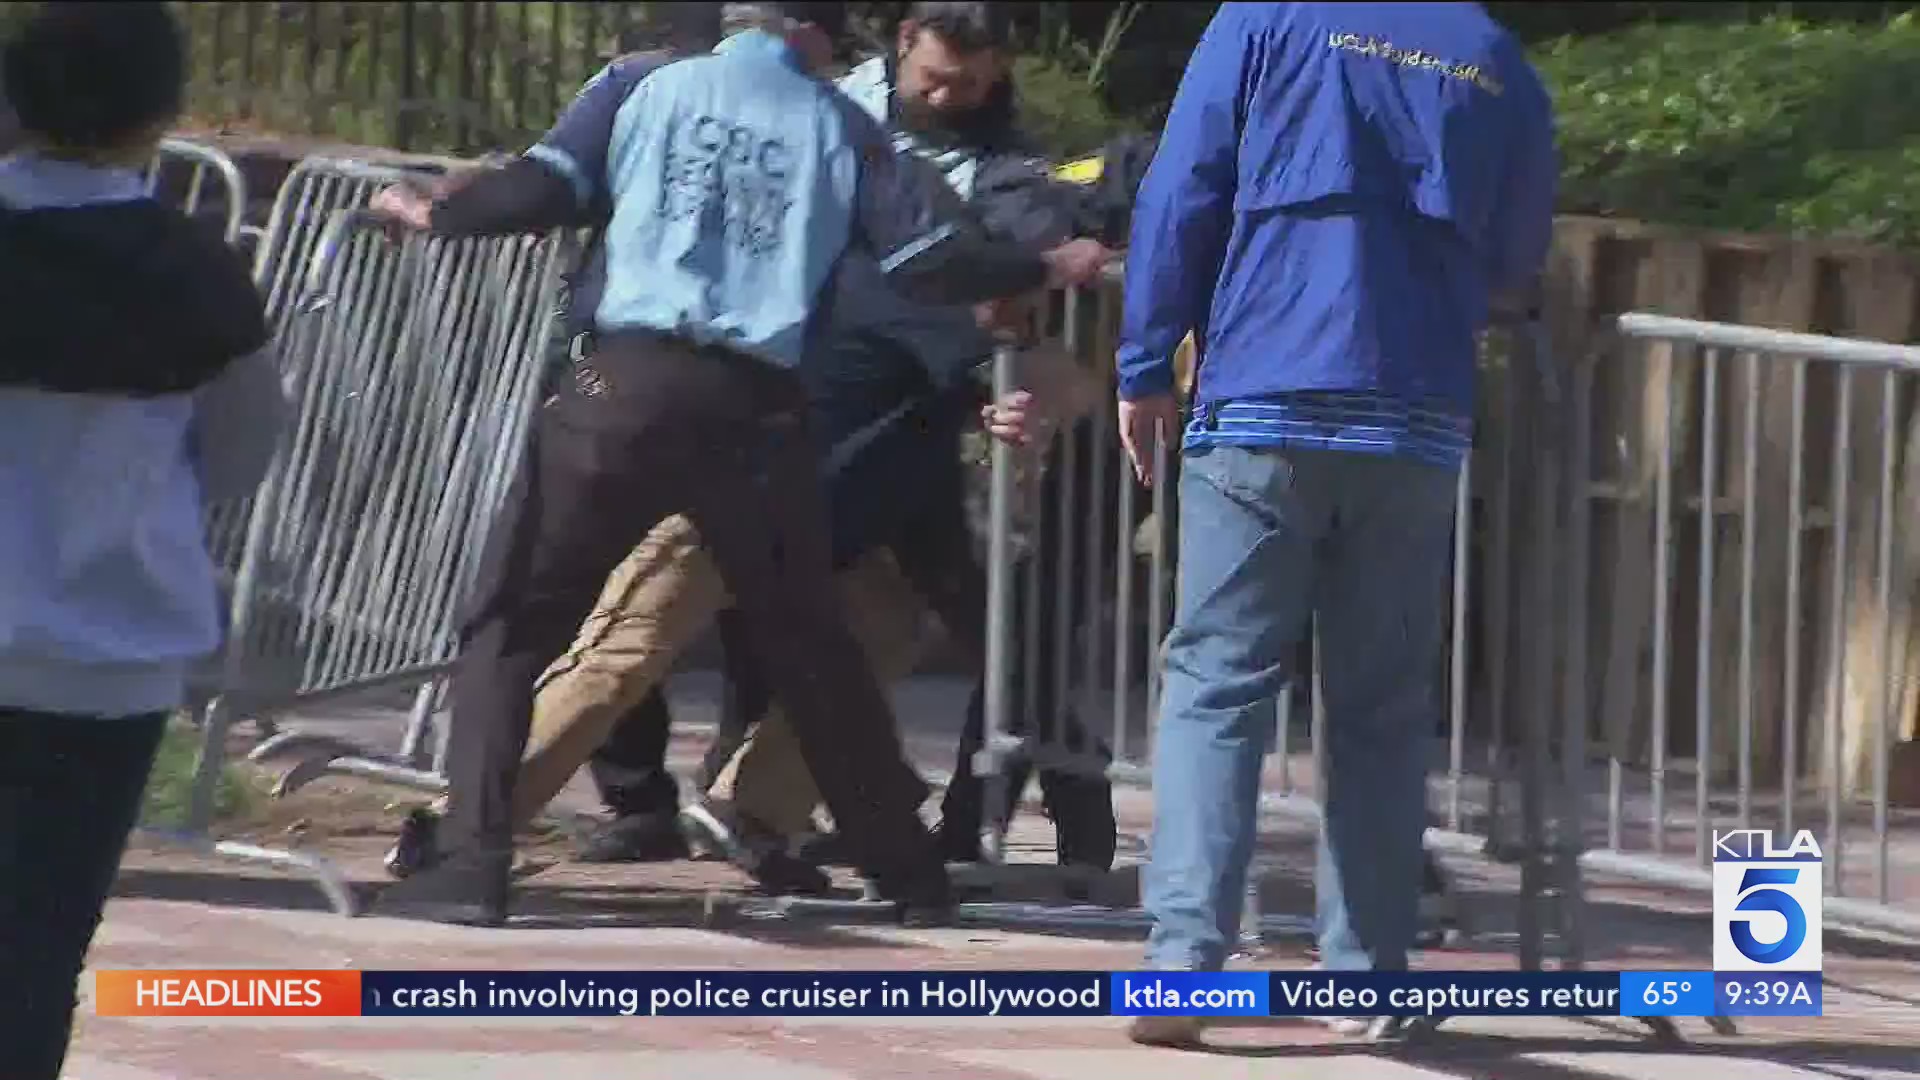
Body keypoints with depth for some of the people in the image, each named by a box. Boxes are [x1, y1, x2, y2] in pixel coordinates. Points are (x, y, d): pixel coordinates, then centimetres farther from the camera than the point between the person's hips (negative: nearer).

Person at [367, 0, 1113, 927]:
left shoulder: (657, 90, 10)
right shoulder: (839, 128, 11)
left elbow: (550, 185, 3)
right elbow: (932, 260, 9)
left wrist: (439, 218, 21)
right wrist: (1047, 270, 26)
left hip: (630, 382, -2)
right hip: (757, 406, 2)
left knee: (513, 624, 5)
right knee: (809, 645, 18)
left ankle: (471, 868, -9)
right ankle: (911, 875, 24)